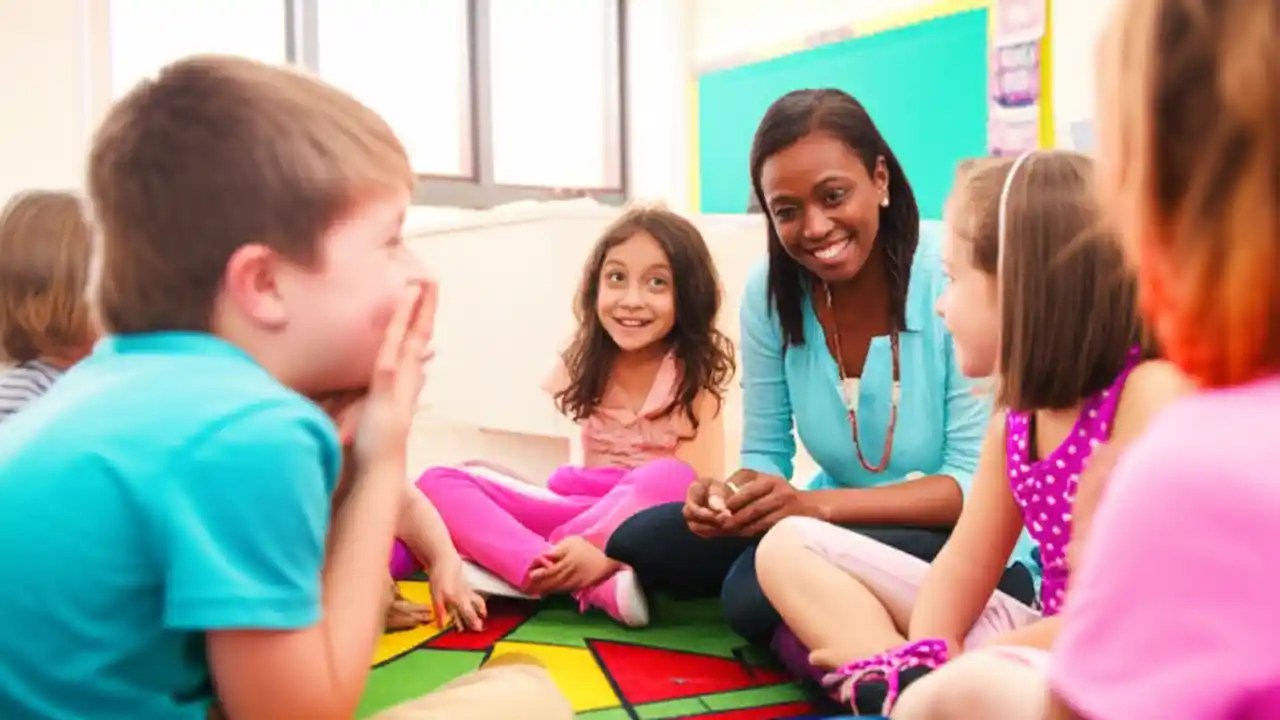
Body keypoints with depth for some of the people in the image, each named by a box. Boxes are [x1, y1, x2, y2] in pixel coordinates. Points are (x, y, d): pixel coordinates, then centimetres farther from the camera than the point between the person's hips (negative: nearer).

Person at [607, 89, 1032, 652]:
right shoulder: (768, 292, -6)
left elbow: (979, 480, -19)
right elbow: (765, 454, 0)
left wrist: (817, 504, -31)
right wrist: (733, 493, -24)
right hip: (838, 527, 6)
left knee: (760, 591, -30)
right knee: (638, 545, -8)